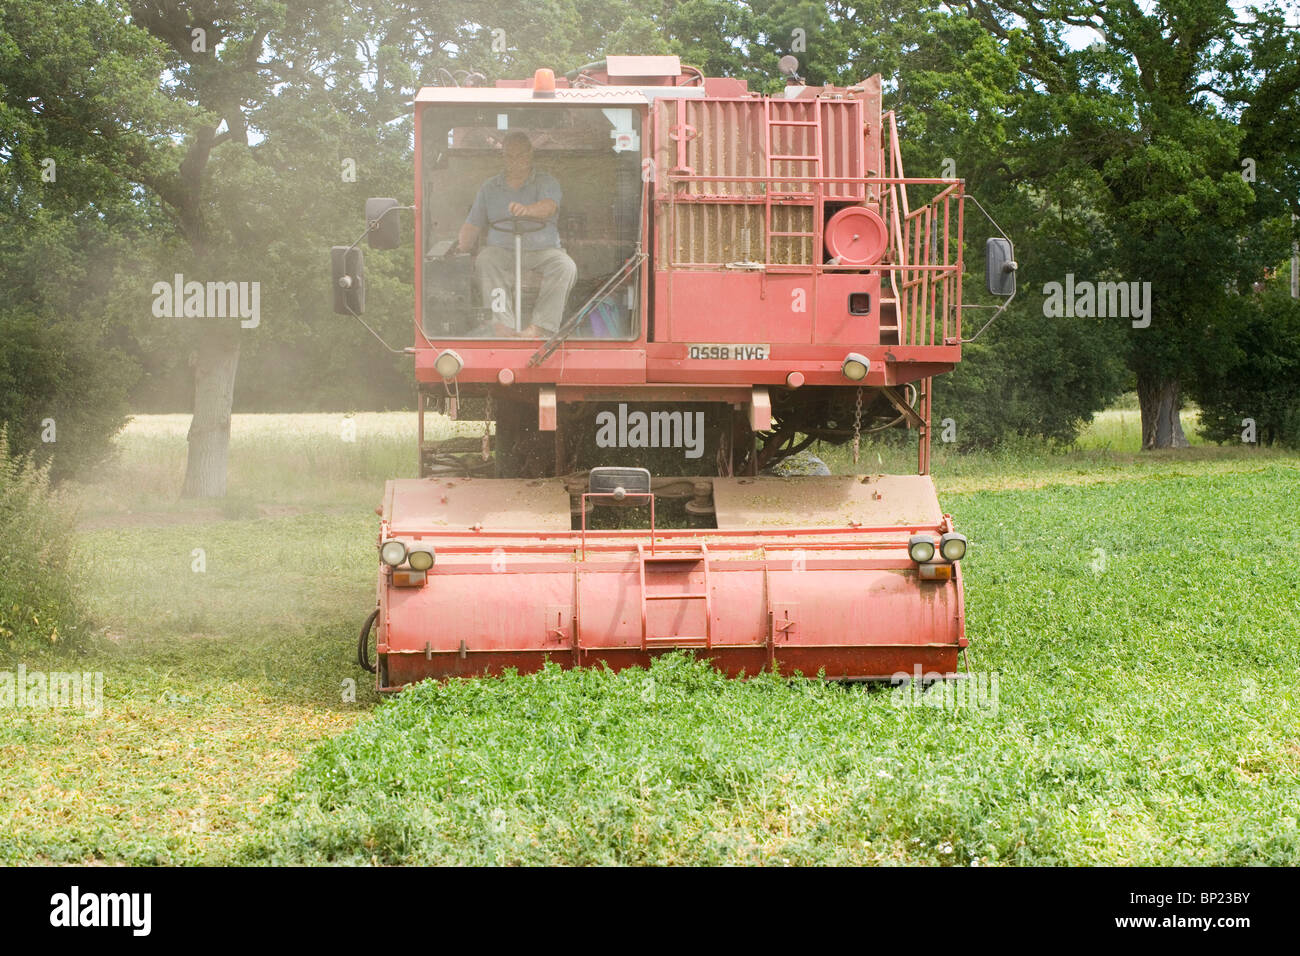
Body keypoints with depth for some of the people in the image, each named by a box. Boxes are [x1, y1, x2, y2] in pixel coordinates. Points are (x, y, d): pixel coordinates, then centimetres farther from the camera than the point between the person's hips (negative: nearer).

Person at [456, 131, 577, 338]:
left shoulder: (545, 182, 5)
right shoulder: (489, 188, 15)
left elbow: (549, 207, -18)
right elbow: (472, 225, 14)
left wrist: (527, 210, -41)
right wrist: (462, 247, -6)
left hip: (542, 249, -1)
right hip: (502, 249, 1)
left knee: (565, 267, -31)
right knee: (484, 262, -32)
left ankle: (542, 326, -36)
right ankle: (504, 324, -44)